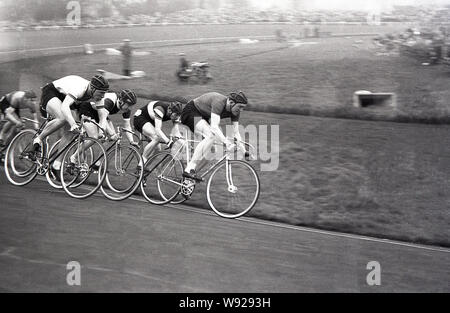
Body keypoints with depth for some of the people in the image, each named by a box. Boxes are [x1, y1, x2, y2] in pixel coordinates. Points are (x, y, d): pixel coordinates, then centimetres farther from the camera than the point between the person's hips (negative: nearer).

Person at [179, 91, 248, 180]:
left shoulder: (235, 111, -9)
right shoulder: (219, 102, -33)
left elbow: (236, 132, -5)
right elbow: (214, 127, -41)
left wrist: (243, 148, -18)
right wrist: (227, 142, -50)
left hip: (203, 116, 9)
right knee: (211, 135, -29)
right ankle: (189, 169, -29)